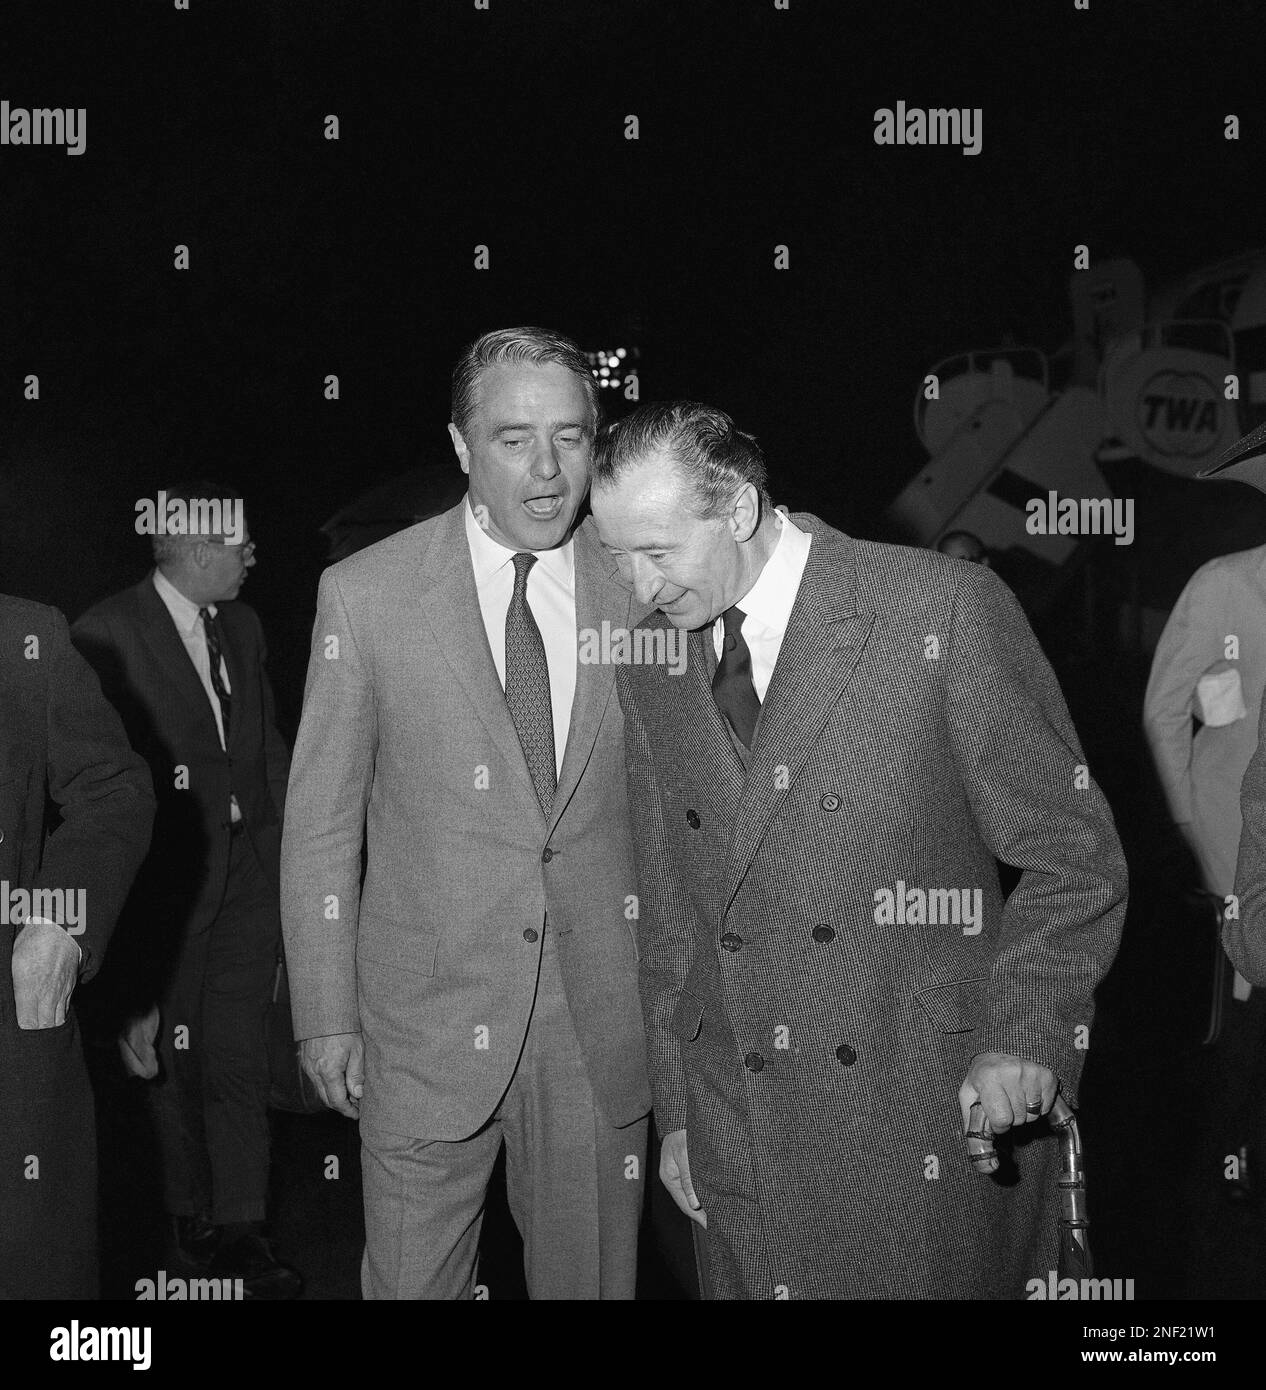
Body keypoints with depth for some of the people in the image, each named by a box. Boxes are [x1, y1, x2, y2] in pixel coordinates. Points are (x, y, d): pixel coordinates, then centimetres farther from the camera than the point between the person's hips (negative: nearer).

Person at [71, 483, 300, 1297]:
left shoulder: (242, 627, 10)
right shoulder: (107, 635, -10)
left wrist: (287, 854, 8)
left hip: (248, 875, 4)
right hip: (164, 884, -4)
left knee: (238, 1058, 4)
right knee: (172, 1061, 10)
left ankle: (241, 1231, 12)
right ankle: (191, 1223, 25)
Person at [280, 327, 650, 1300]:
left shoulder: (641, 592, -1)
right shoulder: (365, 595, -5)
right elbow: (322, 824, -1)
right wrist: (325, 1017, -2)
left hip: (605, 1030, 2)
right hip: (427, 1027, -1)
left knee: (593, 1275, 15)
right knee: (412, 1282, 9)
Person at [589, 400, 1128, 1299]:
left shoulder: (947, 611, -10)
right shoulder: (651, 666, 5)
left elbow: (1074, 857, -5)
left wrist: (1024, 1038, -14)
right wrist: (677, 1111, 12)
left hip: (936, 1121, -4)